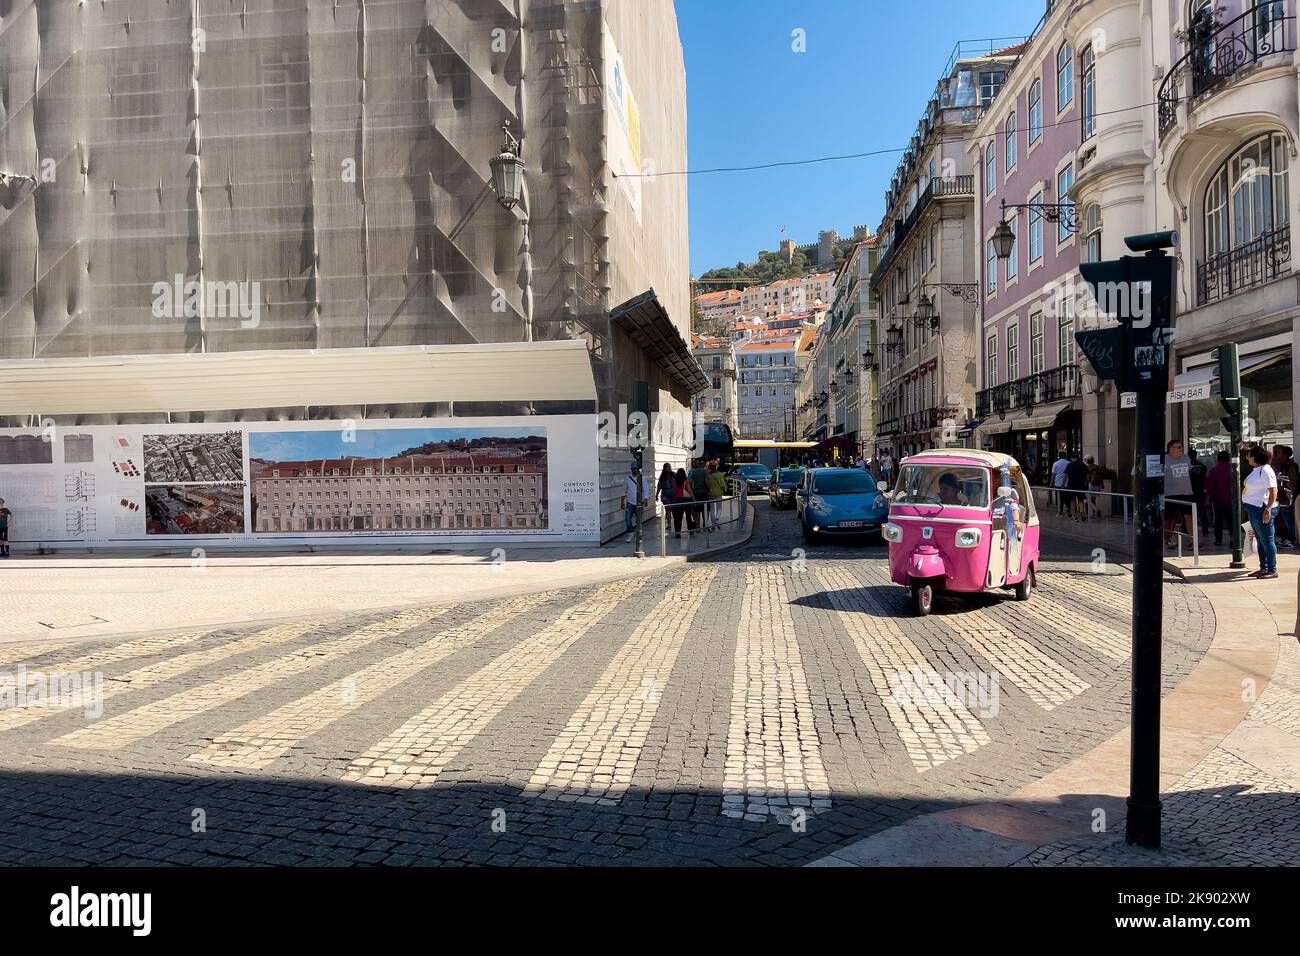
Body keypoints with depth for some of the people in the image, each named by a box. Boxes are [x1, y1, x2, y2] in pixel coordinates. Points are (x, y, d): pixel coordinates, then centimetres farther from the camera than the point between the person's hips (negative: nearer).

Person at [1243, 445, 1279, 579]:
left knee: (1267, 540, -5)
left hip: (1262, 509, -10)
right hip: (1254, 509, 10)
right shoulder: (1256, 470, 14)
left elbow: (1274, 491, -21)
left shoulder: (1265, 470, -15)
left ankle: (1272, 570, 0)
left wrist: (1268, 509, -26)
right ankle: (1264, 568, 22)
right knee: (1260, 541, 15)